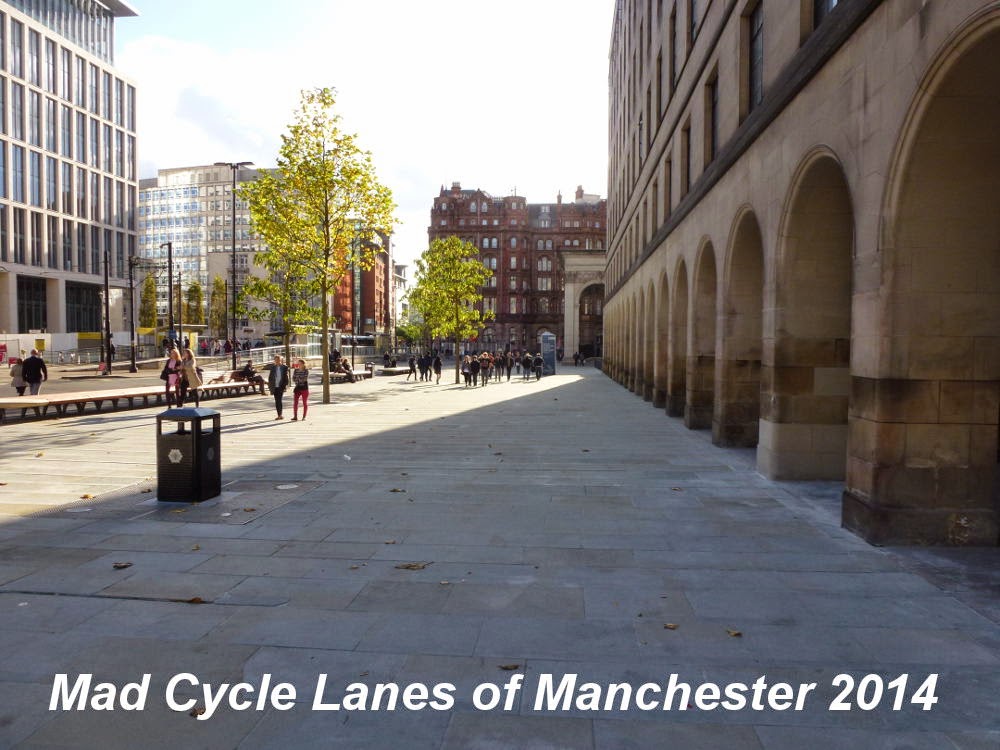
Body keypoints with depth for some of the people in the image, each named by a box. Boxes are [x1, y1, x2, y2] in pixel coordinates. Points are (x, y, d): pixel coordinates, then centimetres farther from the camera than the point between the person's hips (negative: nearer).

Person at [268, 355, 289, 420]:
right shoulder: (273, 368, 9)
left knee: (279, 400, -12)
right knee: (276, 401, 6)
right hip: (275, 387, 4)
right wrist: (270, 385, 5)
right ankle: (279, 415, 13)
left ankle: (280, 415, -8)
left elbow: (286, 376, -2)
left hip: (281, 386, -4)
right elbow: (270, 377, 13)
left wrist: (286, 384, -11)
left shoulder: (285, 367, 0)